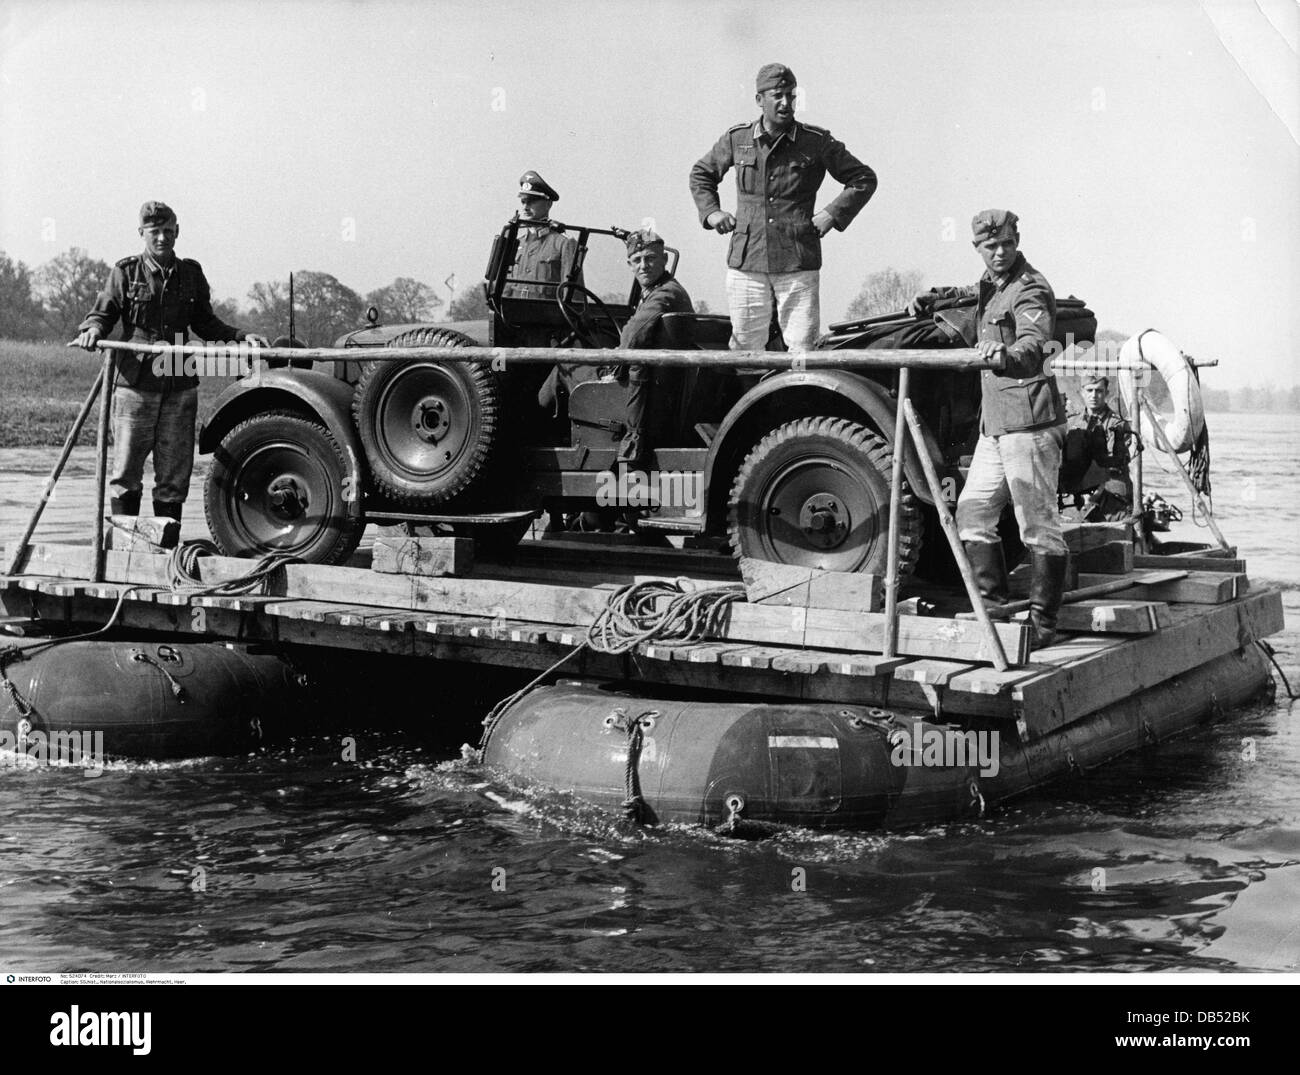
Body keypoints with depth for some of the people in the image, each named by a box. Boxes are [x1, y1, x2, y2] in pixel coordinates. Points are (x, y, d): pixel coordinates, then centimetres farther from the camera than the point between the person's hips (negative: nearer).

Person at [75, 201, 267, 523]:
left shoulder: (191, 273, 12)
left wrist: (241, 335, 6)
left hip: (180, 385, 3)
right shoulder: (126, 272, 3)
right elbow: (104, 313, 4)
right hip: (135, 384, -3)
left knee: (173, 476, 6)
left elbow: (205, 323, 18)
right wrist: (93, 328, -18)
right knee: (126, 472, -2)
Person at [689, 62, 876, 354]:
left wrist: (833, 214, -2)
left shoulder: (817, 142, 1)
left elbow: (864, 179, 9)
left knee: (802, 346, -3)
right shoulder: (737, 139, 6)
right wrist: (710, 211, 8)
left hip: (798, 264, -2)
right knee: (745, 345, 6)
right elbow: (701, 174, 24)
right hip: (746, 262, 2)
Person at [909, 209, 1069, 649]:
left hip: (1029, 422, -10)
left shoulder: (1030, 290, -11)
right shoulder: (990, 285, 17)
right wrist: (930, 298, 28)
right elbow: (971, 294, 44)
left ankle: (1043, 622, -1)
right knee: (972, 512, 11)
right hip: (994, 424, 10)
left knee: (1039, 526, -6)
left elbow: (1032, 342, -31)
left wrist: (1006, 357, -53)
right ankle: (993, 605, 19)